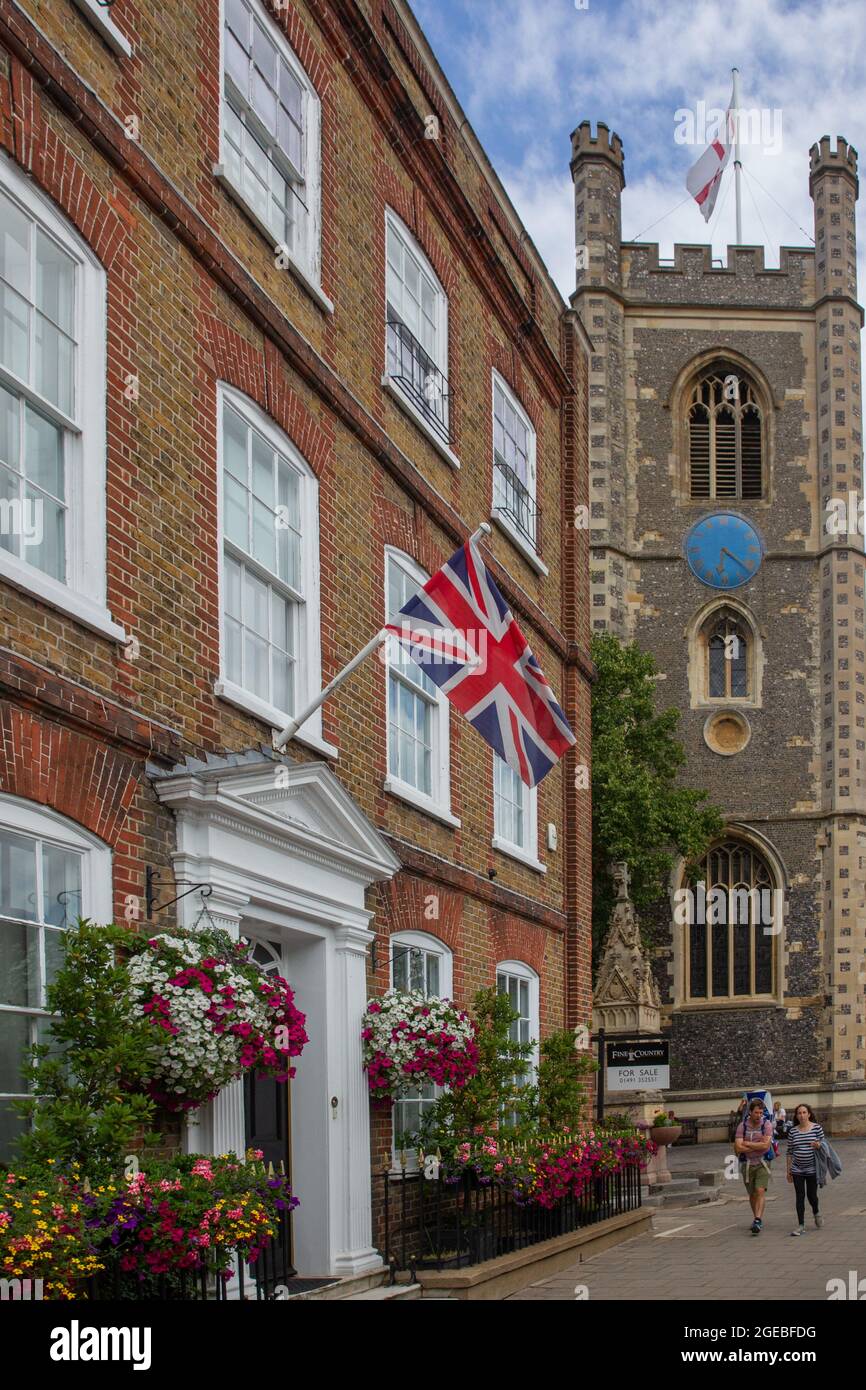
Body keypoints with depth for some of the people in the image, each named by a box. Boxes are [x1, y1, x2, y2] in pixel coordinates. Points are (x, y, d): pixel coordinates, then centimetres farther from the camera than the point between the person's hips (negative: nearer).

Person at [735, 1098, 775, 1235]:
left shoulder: (767, 1124, -7)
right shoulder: (742, 1126, -3)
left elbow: (766, 1145, -19)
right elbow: (737, 1148, -11)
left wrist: (746, 1143, -13)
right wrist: (758, 1146, -14)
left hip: (762, 1163, -2)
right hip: (747, 1163, 2)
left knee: (760, 1191, -17)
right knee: (752, 1193, 12)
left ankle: (758, 1220, -22)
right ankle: (757, 1218, 30)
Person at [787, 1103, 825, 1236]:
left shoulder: (817, 1128, -3)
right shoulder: (793, 1131, 3)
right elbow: (790, 1152, 8)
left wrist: (818, 1145, -22)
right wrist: (788, 1171, 7)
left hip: (812, 1169, -1)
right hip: (797, 1170, 1)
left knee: (811, 1195, 5)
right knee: (800, 1197, -2)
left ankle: (816, 1213, 38)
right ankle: (801, 1226, 0)